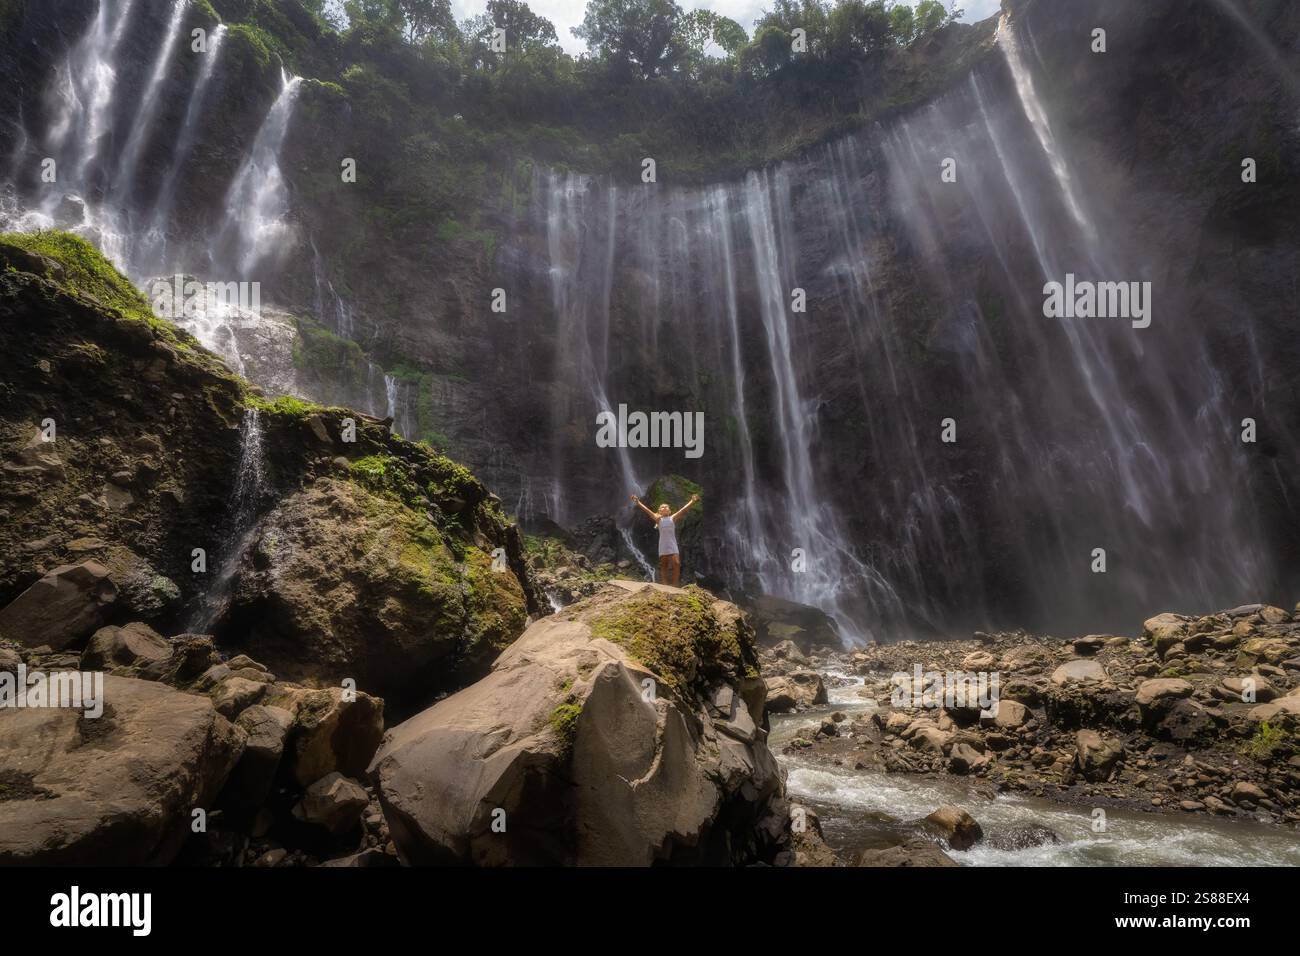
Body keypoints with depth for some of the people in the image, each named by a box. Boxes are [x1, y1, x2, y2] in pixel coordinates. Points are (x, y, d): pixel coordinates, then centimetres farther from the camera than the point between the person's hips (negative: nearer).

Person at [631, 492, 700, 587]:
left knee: (676, 563, -14)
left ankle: (675, 585, -8)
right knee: (664, 566, 4)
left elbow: (683, 509, 1)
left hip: (672, 544, 0)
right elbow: (647, 511, -1)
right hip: (663, 545, 0)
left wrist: (692, 501, -7)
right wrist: (638, 503, -9)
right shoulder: (658, 519, 7)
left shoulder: (673, 518, 9)